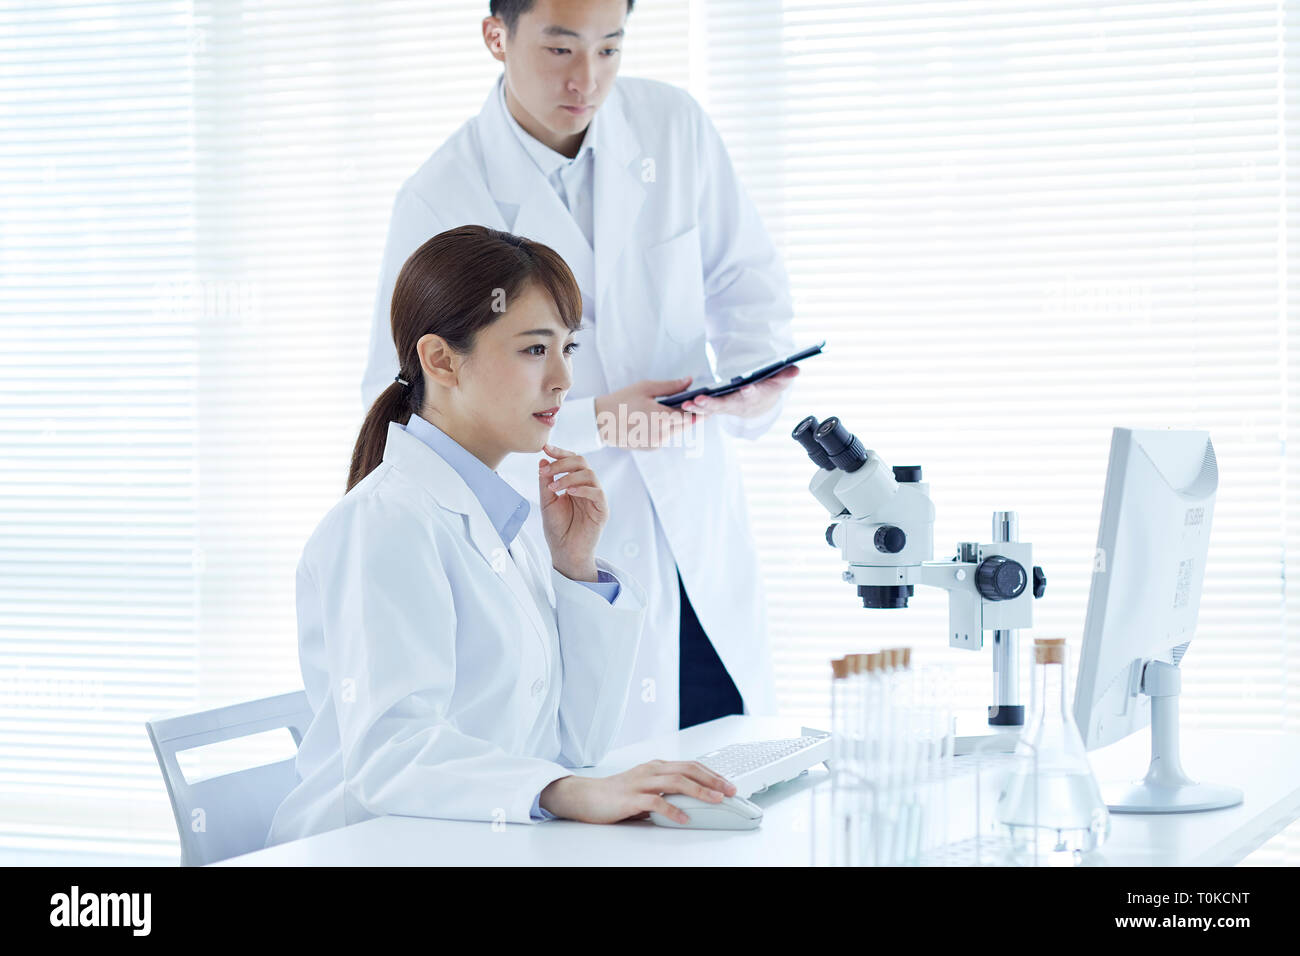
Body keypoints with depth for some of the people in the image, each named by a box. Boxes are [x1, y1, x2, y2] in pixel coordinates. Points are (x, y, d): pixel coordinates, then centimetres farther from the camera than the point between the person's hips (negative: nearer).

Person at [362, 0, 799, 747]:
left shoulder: (675, 126, -1)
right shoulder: (440, 203, -13)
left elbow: (744, 278, 11)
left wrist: (751, 376, -12)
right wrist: (594, 422, -22)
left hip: (701, 536, 4)